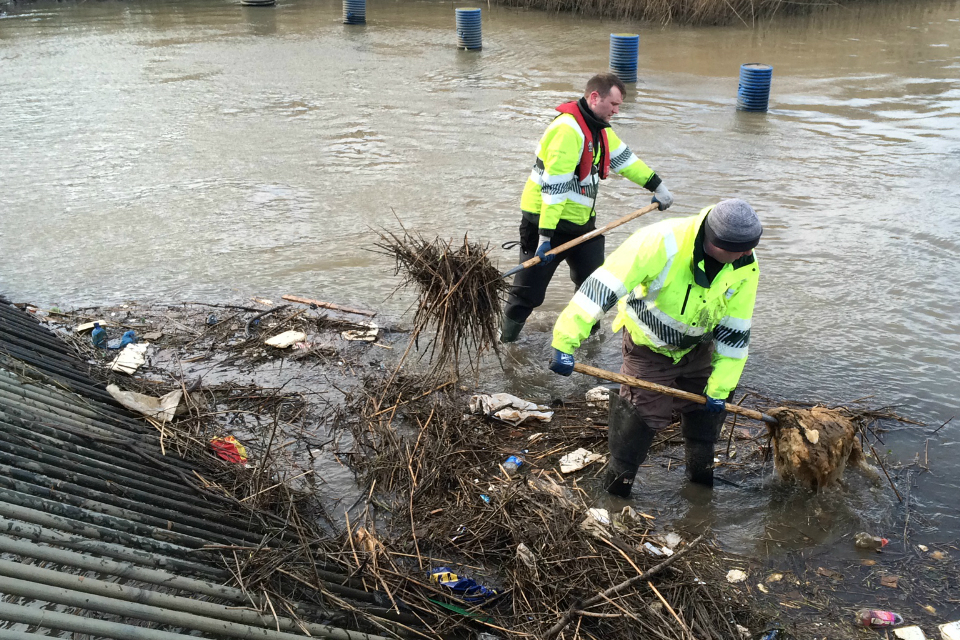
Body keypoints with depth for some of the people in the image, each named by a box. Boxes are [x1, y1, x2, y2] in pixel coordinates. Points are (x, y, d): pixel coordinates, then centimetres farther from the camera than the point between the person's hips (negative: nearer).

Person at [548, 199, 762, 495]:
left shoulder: (746, 266, -19)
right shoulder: (664, 241, -37)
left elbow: (735, 331, -9)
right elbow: (603, 286, -37)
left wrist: (720, 387, -6)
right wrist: (566, 341, -41)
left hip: (696, 348, 5)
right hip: (648, 348, -5)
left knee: (710, 402, 14)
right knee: (644, 411, -8)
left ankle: (701, 469, 38)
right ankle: (618, 478, 14)